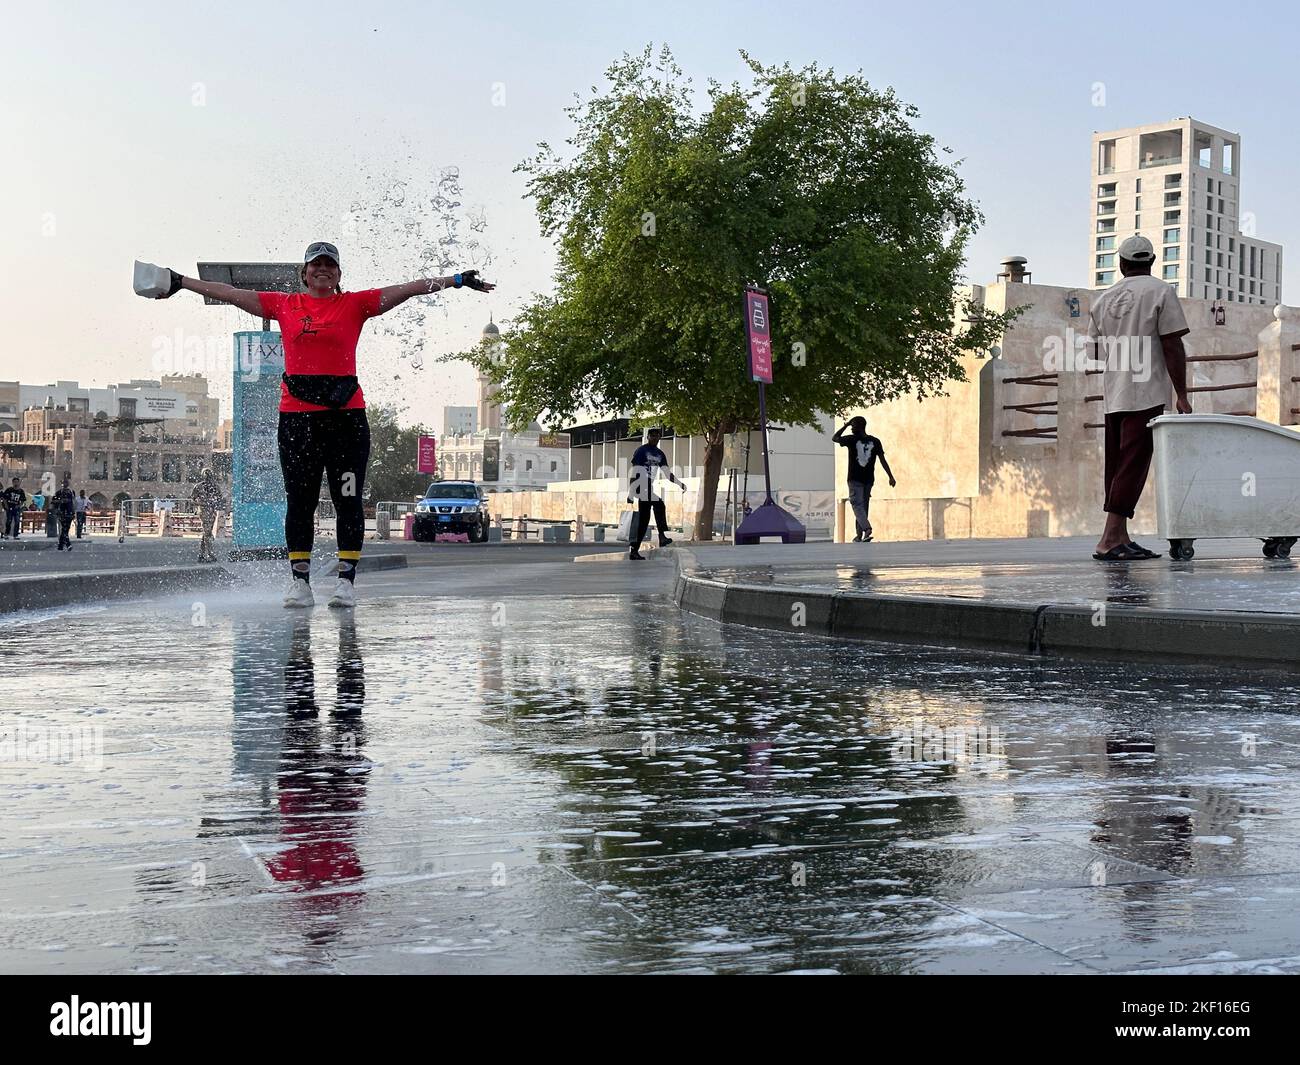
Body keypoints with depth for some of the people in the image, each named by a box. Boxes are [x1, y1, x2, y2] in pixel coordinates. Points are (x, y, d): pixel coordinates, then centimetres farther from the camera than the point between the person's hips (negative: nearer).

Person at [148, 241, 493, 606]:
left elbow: (410, 288, 2)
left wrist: (456, 281, -5)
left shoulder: (355, 304, 7)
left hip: (346, 414, -1)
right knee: (299, 500, 4)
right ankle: (300, 581, 9)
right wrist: (180, 282, 17)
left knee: (348, 500, -1)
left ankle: (346, 580, 4)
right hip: (296, 414, 1)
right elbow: (231, 293, 16)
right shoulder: (284, 305, 12)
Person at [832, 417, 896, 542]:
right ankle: (859, 536, 15)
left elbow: (835, 438, 10)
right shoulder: (875, 441, 4)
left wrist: (846, 424, 9)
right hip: (869, 479, 4)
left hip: (855, 479, -4)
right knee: (864, 507, 11)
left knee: (857, 505, -8)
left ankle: (867, 529, -31)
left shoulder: (852, 439, -6)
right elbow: (883, 460, 1)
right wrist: (891, 477, 3)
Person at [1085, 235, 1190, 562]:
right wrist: (1181, 395, -6)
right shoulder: (1160, 292, -2)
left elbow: (1094, 352, 17)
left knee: (1118, 467, 10)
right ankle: (1109, 540, -16)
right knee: (1133, 465, -9)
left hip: (1112, 396, 6)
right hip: (1146, 393, -6)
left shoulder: (1102, 300, 13)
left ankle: (1121, 539, 11)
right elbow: (1173, 347, -8)